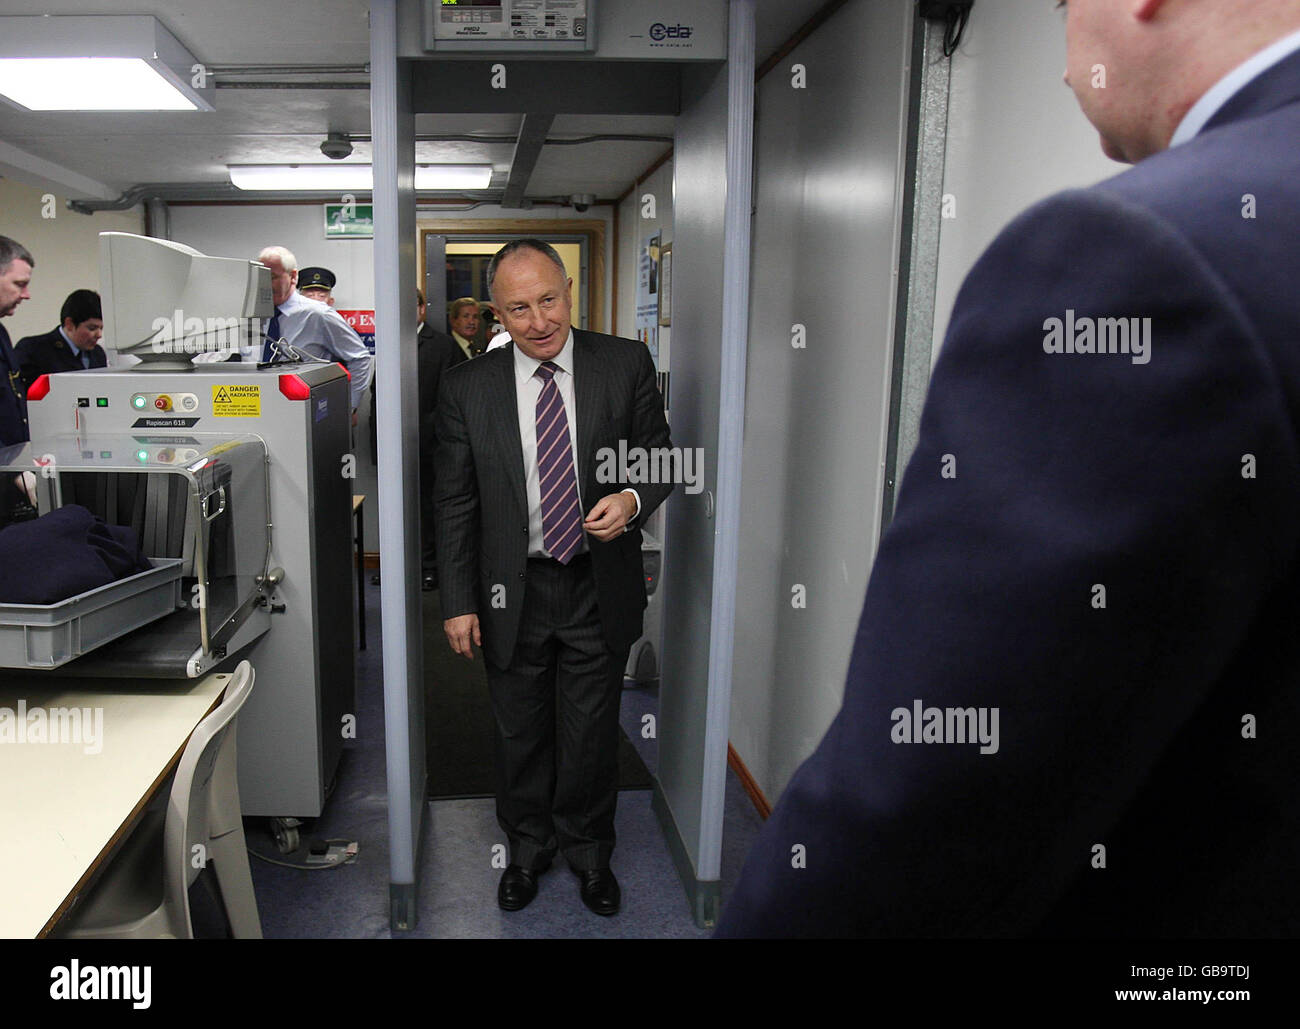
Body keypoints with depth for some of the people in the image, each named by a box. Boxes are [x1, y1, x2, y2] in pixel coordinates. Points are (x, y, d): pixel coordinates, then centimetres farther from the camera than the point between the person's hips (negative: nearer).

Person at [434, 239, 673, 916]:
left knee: (592, 733, 14)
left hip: (600, 589, 0)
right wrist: (458, 603, -3)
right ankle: (528, 848, 42)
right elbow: (454, 503, 0)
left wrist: (633, 499, -18)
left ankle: (588, 851, 39)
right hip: (512, 593, 1)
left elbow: (658, 458, 5)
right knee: (520, 733, 17)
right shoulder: (467, 388, -3)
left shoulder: (627, 365, -4)